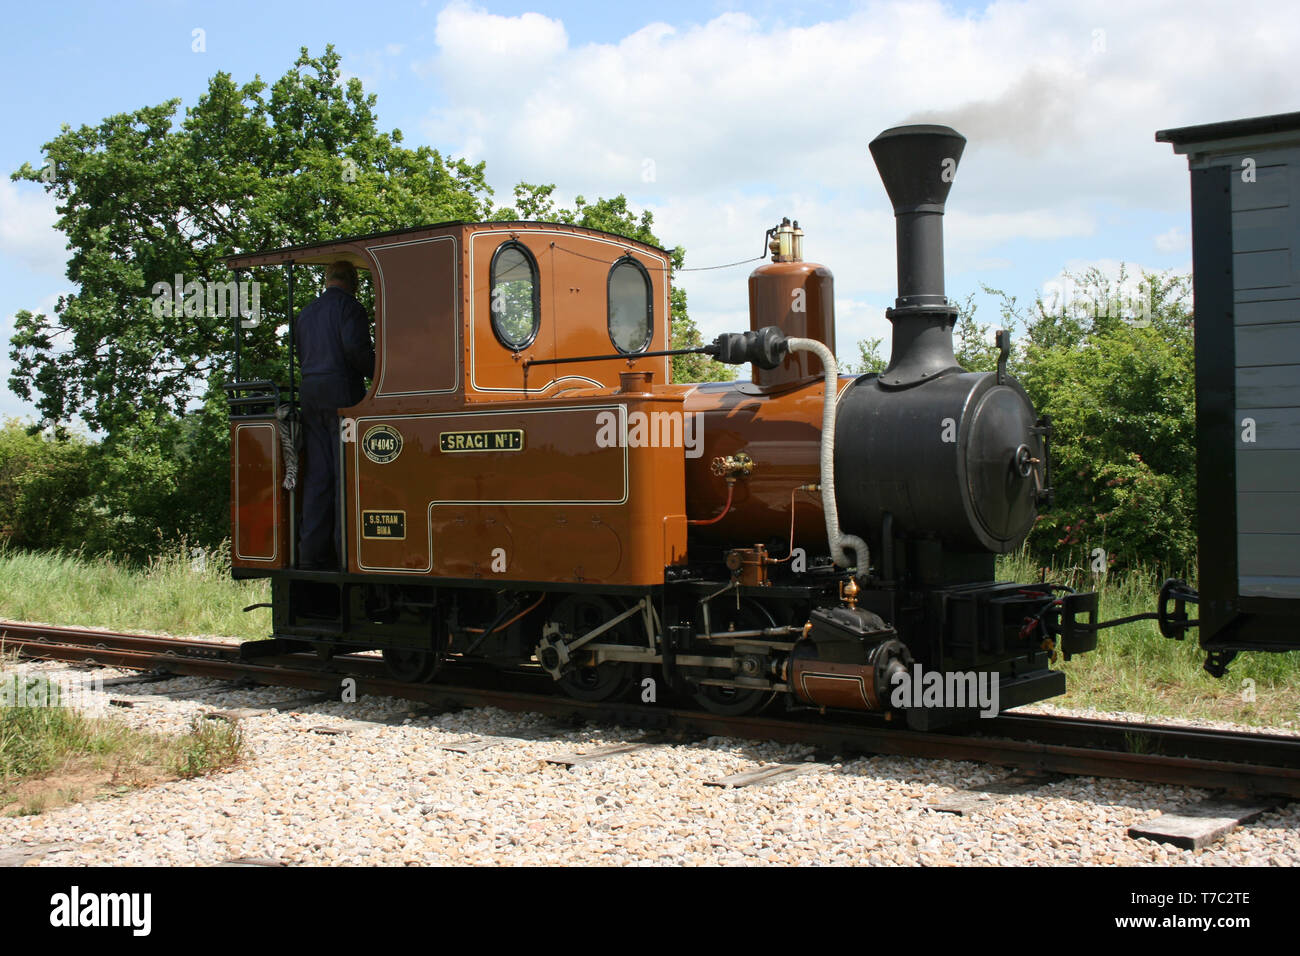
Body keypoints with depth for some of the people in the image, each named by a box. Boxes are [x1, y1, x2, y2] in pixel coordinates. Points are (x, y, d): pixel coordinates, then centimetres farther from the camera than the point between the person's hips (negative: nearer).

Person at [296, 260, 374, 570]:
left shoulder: (305, 314, 21)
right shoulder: (349, 306, -3)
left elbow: (301, 357, 18)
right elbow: (355, 347, -16)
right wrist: (377, 375, -5)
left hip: (310, 392, 7)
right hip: (342, 391, -7)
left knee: (316, 474, 6)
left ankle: (312, 550, 3)